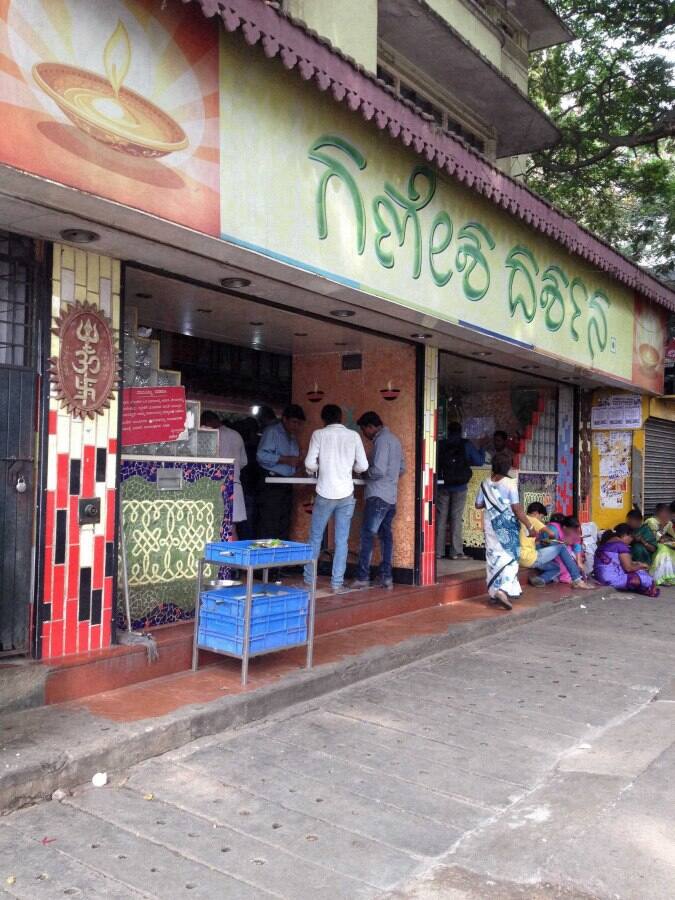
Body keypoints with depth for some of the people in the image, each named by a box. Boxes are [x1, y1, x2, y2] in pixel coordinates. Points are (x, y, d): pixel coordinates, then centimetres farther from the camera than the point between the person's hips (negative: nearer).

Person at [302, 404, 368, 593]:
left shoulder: (319, 434, -2)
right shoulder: (353, 436, 3)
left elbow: (310, 464, -7)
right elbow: (363, 466, 2)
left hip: (325, 494, -1)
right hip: (346, 494, 1)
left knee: (315, 538, 11)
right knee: (341, 541, 5)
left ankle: (308, 580, 16)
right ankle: (337, 583, 5)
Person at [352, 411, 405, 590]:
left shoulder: (381, 440, -12)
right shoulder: (393, 439, 17)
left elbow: (378, 470, -20)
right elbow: (402, 468, 20)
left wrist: (365, 473, -2)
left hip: (378, 495, -9)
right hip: (391, 496, 9)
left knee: (367, 535, -5)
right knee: (386, 535, 9)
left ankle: (362, 577, -4)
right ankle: (386, 577, 9)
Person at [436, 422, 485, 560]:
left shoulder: (440, 445, 3)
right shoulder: (466, 445, 0)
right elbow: (480, 461, 1)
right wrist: (482, 450, 19)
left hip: (442, 486, 1)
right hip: (459, 487, -1)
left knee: (441, 518, 5)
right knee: (457, 518, 1)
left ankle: (438, 551, 5)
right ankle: (457, 552, -1)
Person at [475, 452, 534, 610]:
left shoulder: (485, 484, 1)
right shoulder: (510, 484, -12)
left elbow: (478, 504, 8)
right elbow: (517, 509, -14)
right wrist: (530, 527, -8)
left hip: (490, 525, 5)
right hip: (507, 525, -4)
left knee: (494, 556, 11)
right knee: (509, 557, -1)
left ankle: (495, 591, 15)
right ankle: (504, 590, -19)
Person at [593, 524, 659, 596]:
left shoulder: (605, 542, 14)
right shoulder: (621, 545, -11)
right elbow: (628, 568, -13)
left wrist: (635, 563, 19)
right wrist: (640, 566, 6)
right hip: (612, 579, -9)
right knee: (645, 578, 2)